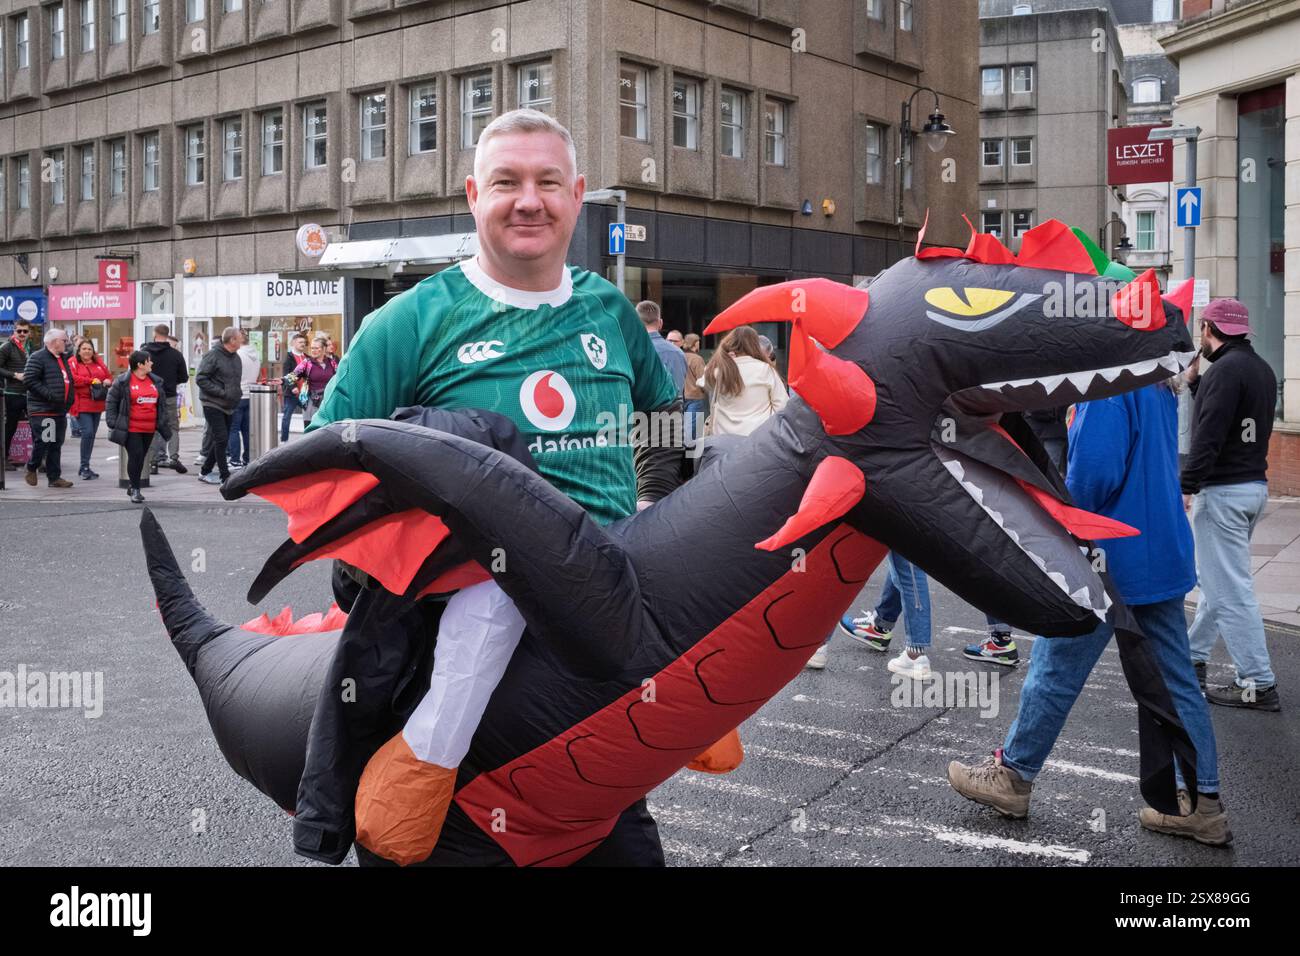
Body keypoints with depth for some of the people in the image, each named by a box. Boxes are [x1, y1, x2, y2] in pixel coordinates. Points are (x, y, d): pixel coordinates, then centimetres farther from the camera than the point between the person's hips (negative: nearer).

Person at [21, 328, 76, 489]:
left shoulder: (63, 358, 18)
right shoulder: (38, 357, -9)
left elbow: (68, 380, 28)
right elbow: (29, 380, -18)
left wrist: (69, 399, 13)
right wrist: (49, 395, -22)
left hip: (60, 411, 8)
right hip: (42, 410, -8)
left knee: (56, 445, 8)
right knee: (42, 442, -9)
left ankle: (54, 477, 13)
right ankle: (31, 470, 13)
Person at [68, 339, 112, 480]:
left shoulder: (99, 362, 14)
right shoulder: (72, 363, -2)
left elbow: (109, 376, 19)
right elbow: (72, 379, -15)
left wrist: (107, 381, -4)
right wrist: (91, 381, -15)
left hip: (97, 405, 6)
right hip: (81, 404, -6)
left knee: (92, 434, 10)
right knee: (87, 432, -17)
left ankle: (85, 467, 20)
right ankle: (84, 467, -9)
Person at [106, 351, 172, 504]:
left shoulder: (156, 381, 11)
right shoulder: (122, 382, -6)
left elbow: (161, 403, 21)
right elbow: (111, 402, -1)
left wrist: (162, 422, 16)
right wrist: (113, 423, -6)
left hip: (149, 429, 6)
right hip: (131, 429, -5)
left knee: (141, 458, 11)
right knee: (136, 456, -10)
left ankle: (132, 486, 26)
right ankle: (135, 489, 0)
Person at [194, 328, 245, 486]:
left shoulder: (236, 358, 12)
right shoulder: (213, 355, -13)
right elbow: (201, 379, -16)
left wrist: (237, 391, 4)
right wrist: (222, 393, -20)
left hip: (229, 407, 8)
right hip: (213, 405, -8)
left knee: (221, 440, 11)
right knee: (221, 439, -11)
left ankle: (205, 471, 23)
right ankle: (225, 476, -7)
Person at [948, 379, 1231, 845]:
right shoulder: (1160, 387, 9)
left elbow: (1095, 473, -27)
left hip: (1111, 559, -9)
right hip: (1164, 556, 9)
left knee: (1055, 670, 6)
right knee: (1174, 681, 11)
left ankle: (1012, 775, 20)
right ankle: (1201, 802, 16)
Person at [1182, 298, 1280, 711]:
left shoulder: (1225, 370, -16)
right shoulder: (1262, 369, 13)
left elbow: (1209, 437, -24)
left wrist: (1185, 486, -23)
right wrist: (1195, 381, 18)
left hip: (1222, 491, -10)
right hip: (1254, 486, 10)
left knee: (1229, 588, -6)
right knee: (1217, 577, 20)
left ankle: (1258, 684, -4)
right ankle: (1193, 654, 34)